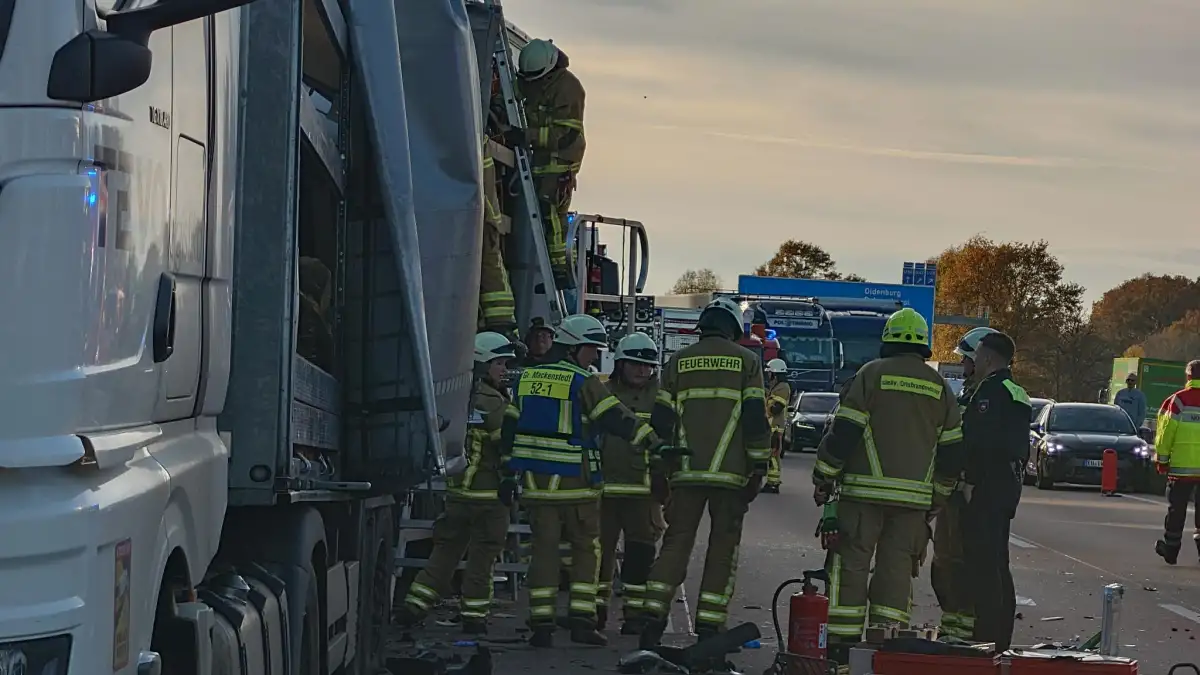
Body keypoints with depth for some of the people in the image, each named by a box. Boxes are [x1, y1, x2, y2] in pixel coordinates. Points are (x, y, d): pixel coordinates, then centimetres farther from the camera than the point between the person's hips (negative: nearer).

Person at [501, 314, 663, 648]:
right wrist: (656, 443, -14)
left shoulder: (527, 379, 10)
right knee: (586, 549, 6)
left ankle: (541, 623, 3)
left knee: (544, 549, 7)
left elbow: (510, 428, 14)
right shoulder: (585, 384, -8)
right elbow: (617, 419, -15)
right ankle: (581, 620, 0)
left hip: (536, 480, 5)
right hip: (575, 482, -5)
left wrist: (510, 472, 20)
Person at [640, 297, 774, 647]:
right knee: (723, 548, 3)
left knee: (676, 542, 7)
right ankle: (708, 628, 0)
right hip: (731, 473, -2)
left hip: (687, 472, 2)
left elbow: (662, 418, 8)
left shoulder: (679, 361, 10)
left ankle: (653, 618, -3)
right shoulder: (747, 361, 4)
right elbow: (756, 417, -3)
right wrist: (759, 466, 2)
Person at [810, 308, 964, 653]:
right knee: (897, 567, 8)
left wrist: (824, 478, 2)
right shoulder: (939, 387, 11)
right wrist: (937, 496, 21)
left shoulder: (871, 374, -3)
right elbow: (952, 451, 13)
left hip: (864, 492, -4)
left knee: (851, 563, 0)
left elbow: (843, 431, -6)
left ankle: (841, 639, -3)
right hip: (914, 498, 4)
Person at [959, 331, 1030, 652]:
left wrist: (970, 482, -21)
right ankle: (1001, 639, 20)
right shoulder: (1017, 394, 19)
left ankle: (986, 639, -14)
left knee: (983, 566, -11)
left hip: (987, 487, -10)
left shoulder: (991, 390, -13)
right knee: (998, 567, 15)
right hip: (1010, 484, 10)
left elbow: (981, 441, -22)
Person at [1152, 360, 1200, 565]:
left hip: (1181, 466, -2)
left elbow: (1165, 432, -5)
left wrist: (1161, 459, 5)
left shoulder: (1177, 401, -7)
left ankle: (1171, 548, 9)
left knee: (1177, 509, 6)